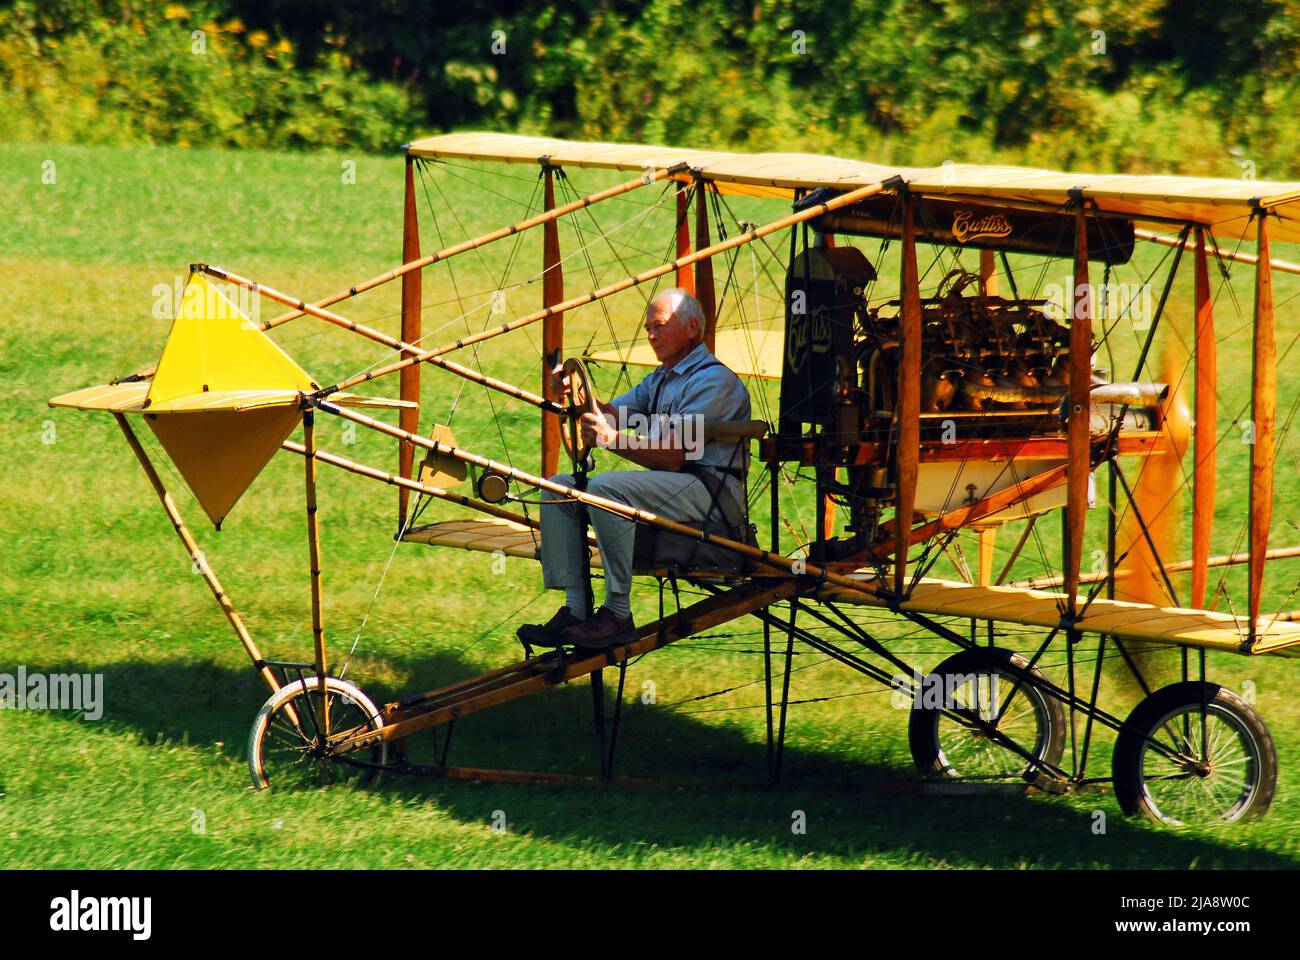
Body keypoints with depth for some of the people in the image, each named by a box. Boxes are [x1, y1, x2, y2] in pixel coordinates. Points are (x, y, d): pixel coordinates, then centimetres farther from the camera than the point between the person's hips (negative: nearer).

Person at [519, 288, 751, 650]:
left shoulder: (714, 380, -9)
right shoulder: (660, 379, 23)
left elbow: (672, 456, -18)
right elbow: (613, 414, 12)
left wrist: (614, 439, -28)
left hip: (710, 490, -10)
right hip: (667, 484, 10)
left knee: (606, 488, -31)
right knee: (559, 488, -2)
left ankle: (618, 615, -29)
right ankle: (575, 610, -13)